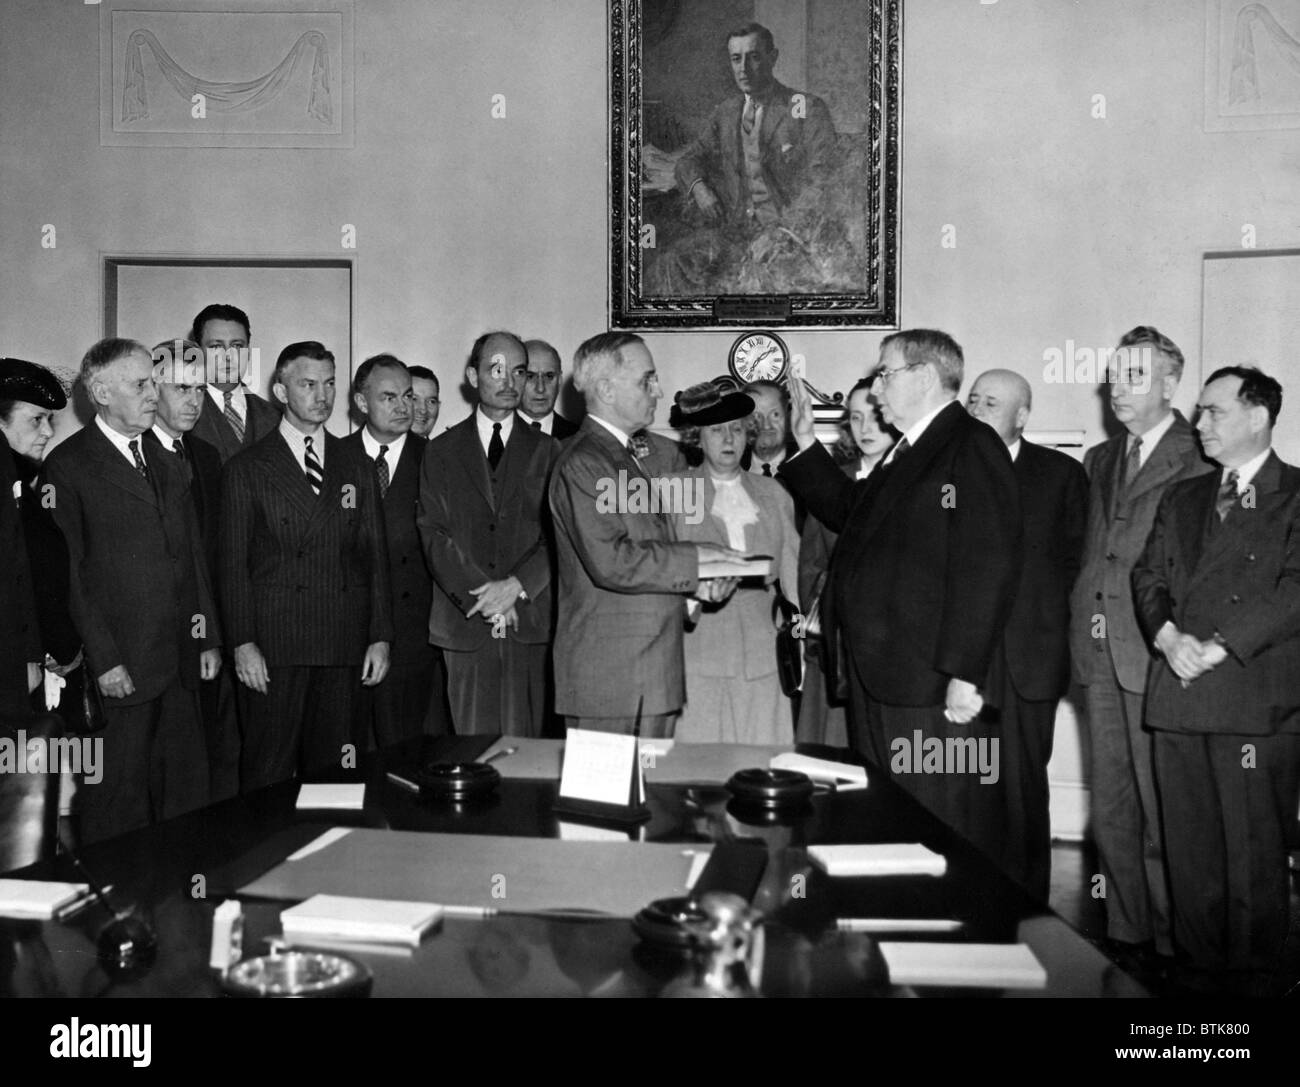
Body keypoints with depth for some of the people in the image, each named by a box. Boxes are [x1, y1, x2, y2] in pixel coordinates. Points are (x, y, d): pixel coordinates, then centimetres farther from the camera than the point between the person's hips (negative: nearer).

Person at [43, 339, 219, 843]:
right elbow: (67, 575, -9)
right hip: (119, 669, -6)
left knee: (188, 790, 9)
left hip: (181, 664, 6)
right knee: (117, 800, 4)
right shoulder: (67, 466, -5)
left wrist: (209, 637, 11)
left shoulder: (167, 461, 15)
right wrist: (103, 660, -13)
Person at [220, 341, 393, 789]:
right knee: (267, 773, 0)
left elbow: (375, 557, 11)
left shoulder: (358, 468, 14)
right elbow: (233, 564, 1)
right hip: (272, 649, -2)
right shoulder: (246, 469, 5)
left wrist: (380, 637, 4)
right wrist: (242, 643, -8)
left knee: (330, 769, 6)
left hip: (343, 650, 3)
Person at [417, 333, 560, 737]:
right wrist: (483, 597, -10)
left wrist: (516, 587, -13)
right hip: (465, 623, 1)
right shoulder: (442, 452, 11)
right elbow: (434, 534, 1)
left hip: (531, 623, 0)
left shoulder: (546, 451, 10)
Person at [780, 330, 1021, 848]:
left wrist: (965, 674, -21)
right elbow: (849, 511, 29)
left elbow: (987, 569, -18)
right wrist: (806, 445, 21)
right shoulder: (905, 454, 20)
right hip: (875, 678, 9)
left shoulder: (973, 447, -10)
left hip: (929, 686, -9)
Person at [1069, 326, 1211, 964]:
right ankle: (1125, 933, 25)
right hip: (1099, 653, 7)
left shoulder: (1200, 462, -6)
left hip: (1156, 656, -7)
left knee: (1162, 812, 1)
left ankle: (1170, 943, 15)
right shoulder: (1099, 460, 18)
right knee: (1111, 808, 13)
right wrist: (1083, 626, 10)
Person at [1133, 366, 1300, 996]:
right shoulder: (1181, 498, 20)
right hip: (1179, 700, 5)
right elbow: (1148, 575, 13)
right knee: (1189, 855, 9)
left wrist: (1219, 646, -15)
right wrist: (1168, 636, -6)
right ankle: (1199, 974, 21)